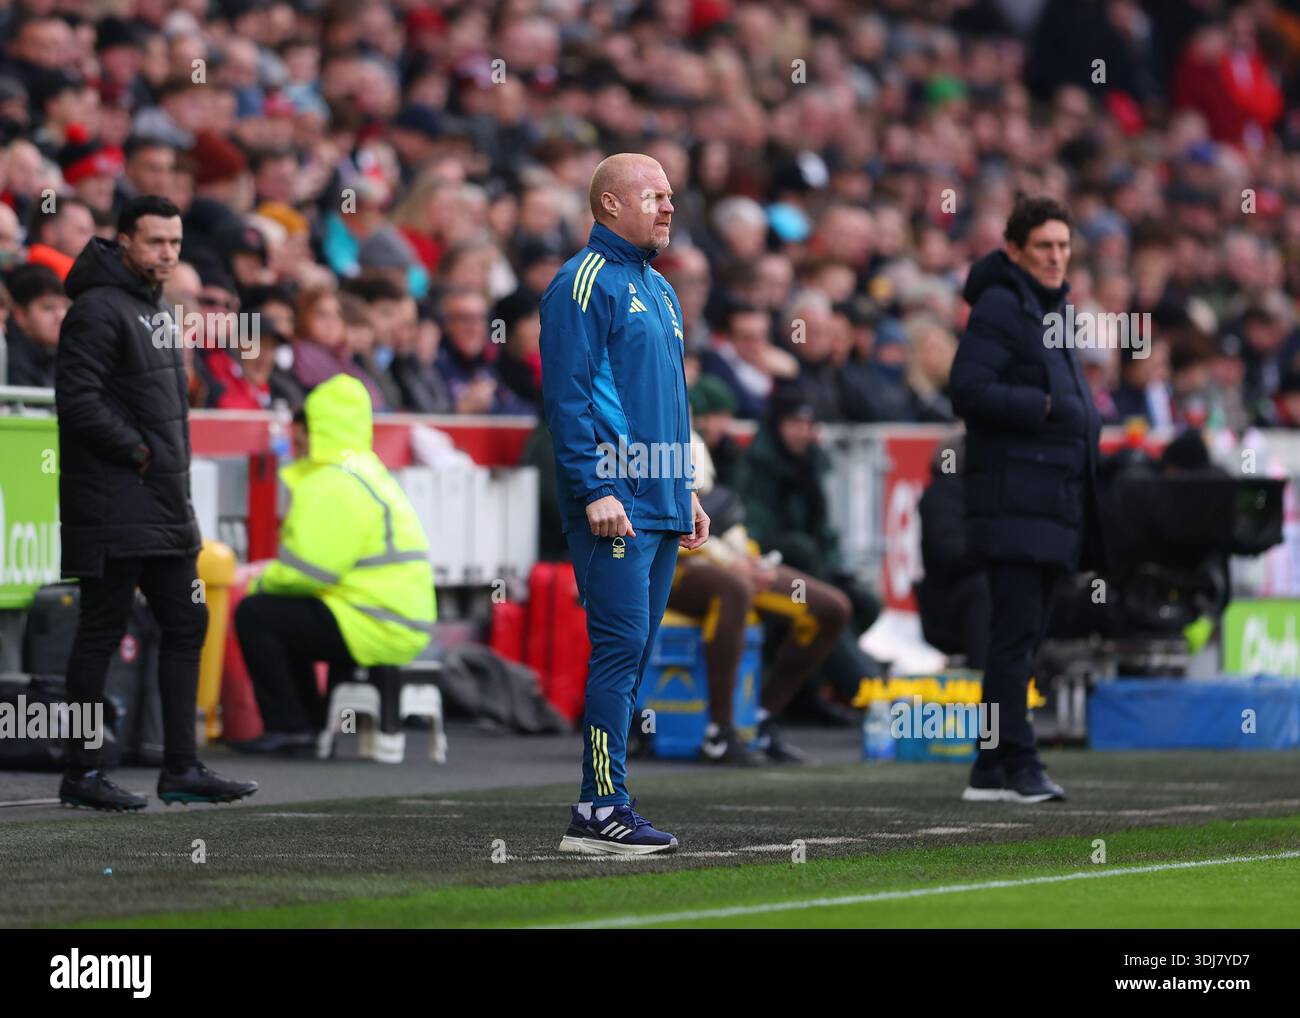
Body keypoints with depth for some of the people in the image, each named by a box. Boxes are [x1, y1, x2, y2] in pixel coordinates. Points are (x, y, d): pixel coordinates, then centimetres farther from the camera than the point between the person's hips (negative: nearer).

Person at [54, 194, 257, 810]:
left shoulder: (152, 308, 17)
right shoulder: (99, 309, -12)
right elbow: (77, 400, -22)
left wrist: (173, 466, 11)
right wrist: (136, 451, -15)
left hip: (163, 505, 10)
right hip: (112, 510, -10)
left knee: (185, 626, 10)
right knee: (102, 632, -4)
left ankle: (180, 770, 15)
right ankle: (81, 775, 3)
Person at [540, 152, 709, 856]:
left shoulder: (659, 290, 20)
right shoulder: (584, 283, -7)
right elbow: (567, 396, -13)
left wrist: (687, 492, 21)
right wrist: (595, 490, -19)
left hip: (661, 506, 9)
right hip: (614, 505, -9)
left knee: (634, 654, 8)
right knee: (619, 646, -12)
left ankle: (603, 803, 11)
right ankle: (600, 810, -12)